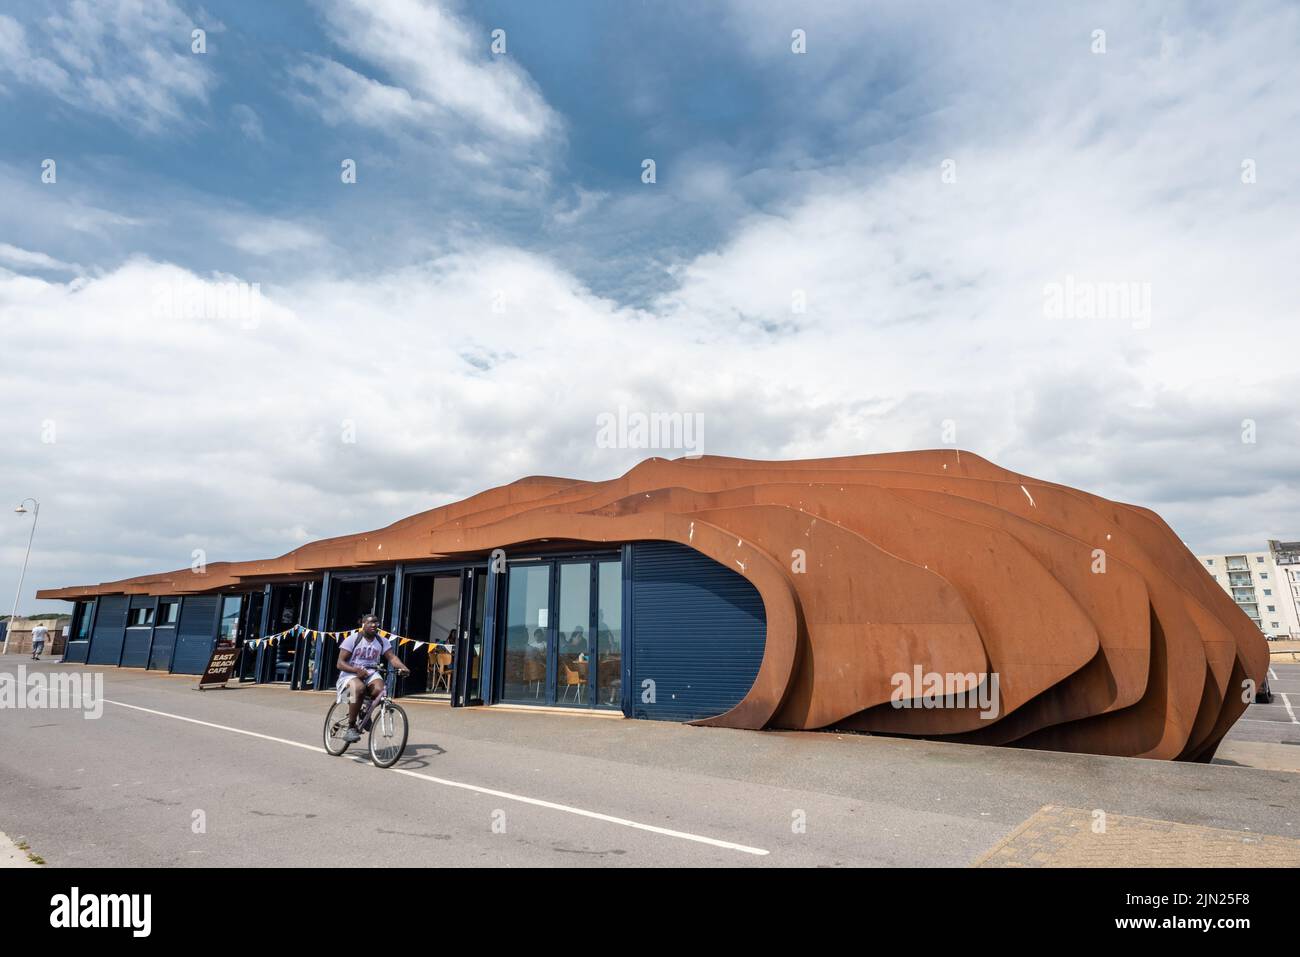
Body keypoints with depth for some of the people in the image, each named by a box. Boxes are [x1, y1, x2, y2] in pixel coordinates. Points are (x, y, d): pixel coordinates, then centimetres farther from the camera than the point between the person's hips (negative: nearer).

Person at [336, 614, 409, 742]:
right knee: (359, 688, -37)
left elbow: (392, 657, -5)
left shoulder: (382, 641, 6)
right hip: (351, 674, -3)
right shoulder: (352, 639, -5)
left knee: (379, 690, -30)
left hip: (371, 673, 3)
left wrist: (403, 667, -27)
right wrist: (357, 670, -28)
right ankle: (350, 727, -23)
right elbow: (340, 663, -9)